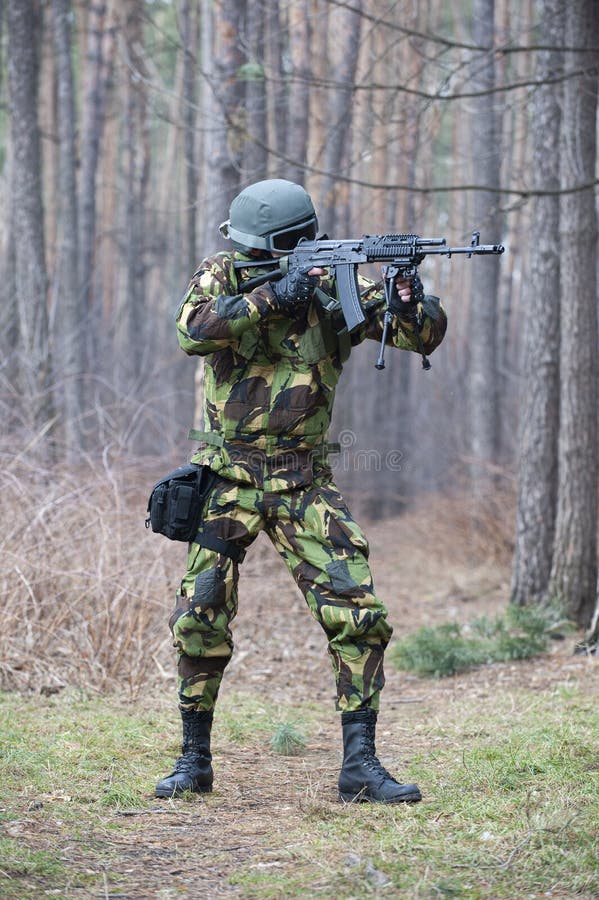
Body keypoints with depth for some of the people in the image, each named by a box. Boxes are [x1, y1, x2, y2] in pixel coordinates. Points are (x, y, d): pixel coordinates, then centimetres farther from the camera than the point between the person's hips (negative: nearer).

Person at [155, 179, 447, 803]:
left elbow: (427, 336, -5)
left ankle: (360, 765, -4)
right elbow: (193, 331, -22)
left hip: (304, 483, 0)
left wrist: (410, 305, -28)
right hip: (227, 480, 0)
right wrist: (274, 297, -29)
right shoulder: (222, 276, -2)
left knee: (358, 613, -10)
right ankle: (194, 760, 17)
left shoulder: (334, 290, -3)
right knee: (199, 620, 0)